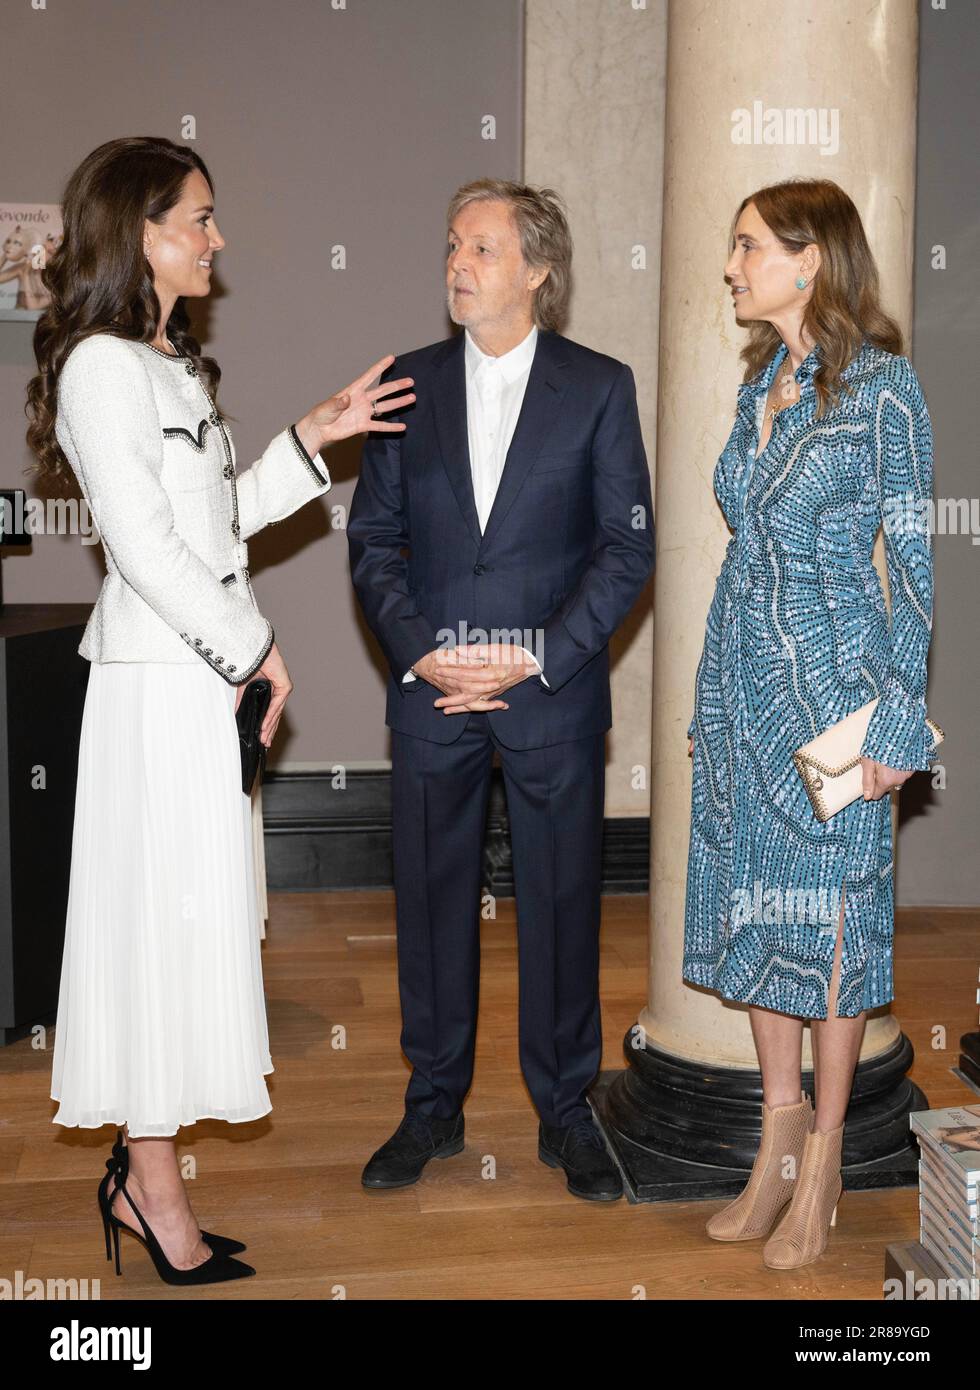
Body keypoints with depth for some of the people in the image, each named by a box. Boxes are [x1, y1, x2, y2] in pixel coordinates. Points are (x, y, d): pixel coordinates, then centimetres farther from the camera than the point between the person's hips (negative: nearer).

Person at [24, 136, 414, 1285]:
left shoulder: (166, 364, 17)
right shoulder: (103, 368, -13)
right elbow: (146, 545, -18)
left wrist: (312, 440, 13)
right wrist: (252, 649, -12)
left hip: (202, 671, 9)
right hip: (159, 680, -9)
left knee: (186, 918, 12)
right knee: (163, 914, -2)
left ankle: (140, 1173, 23)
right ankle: (155, 1194, 10)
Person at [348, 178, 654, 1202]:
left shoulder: (599, 387, 0)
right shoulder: (410, 383, 6)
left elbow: (629, 544, -3)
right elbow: (372, 536, 6)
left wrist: (540, 657, -11)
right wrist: (417, 651, -8)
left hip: (553, 694, -2)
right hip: (431, 689, 2)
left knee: (561, 902, 6)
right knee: (430, 897, 10)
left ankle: (565, 1111, 23)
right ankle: (434, 1105, 26)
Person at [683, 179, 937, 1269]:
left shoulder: (881, 385, -9)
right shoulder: (759, 385, 11)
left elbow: (917, 561, -9)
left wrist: (897, 723, -13)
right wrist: (709, 700, 14)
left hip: (833, 684, -7)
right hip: (744, 682, 7)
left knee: (828, 912, 2)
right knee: (753, 904, 11)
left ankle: (822, 1163, 17)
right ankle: (780, 1135, 25)